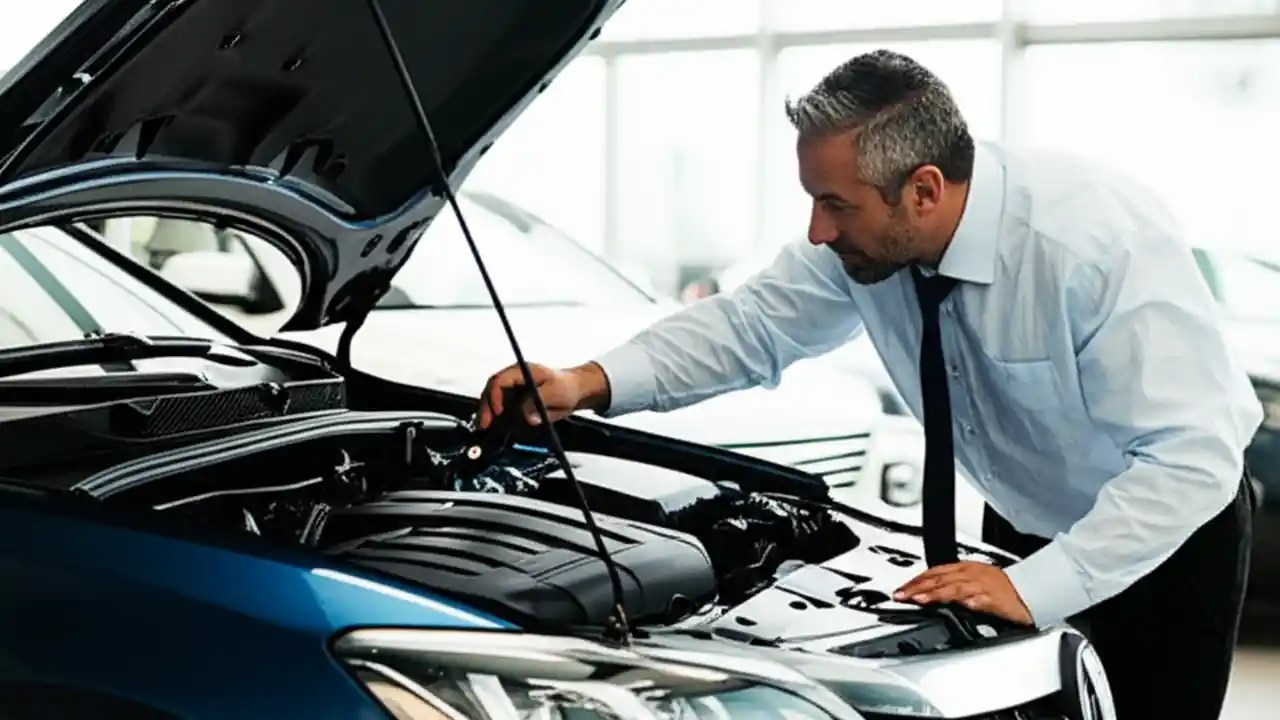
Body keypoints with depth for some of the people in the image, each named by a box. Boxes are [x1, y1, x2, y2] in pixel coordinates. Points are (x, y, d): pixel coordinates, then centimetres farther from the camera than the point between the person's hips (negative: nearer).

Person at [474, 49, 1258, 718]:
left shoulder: (1104, 242, -34)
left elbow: (1191, 456, -35)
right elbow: (752, 322, -6)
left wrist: (1034, 587, -43)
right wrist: (590, 384, -21)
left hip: (1167, 526, -5)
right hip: (1023, 525, 5)